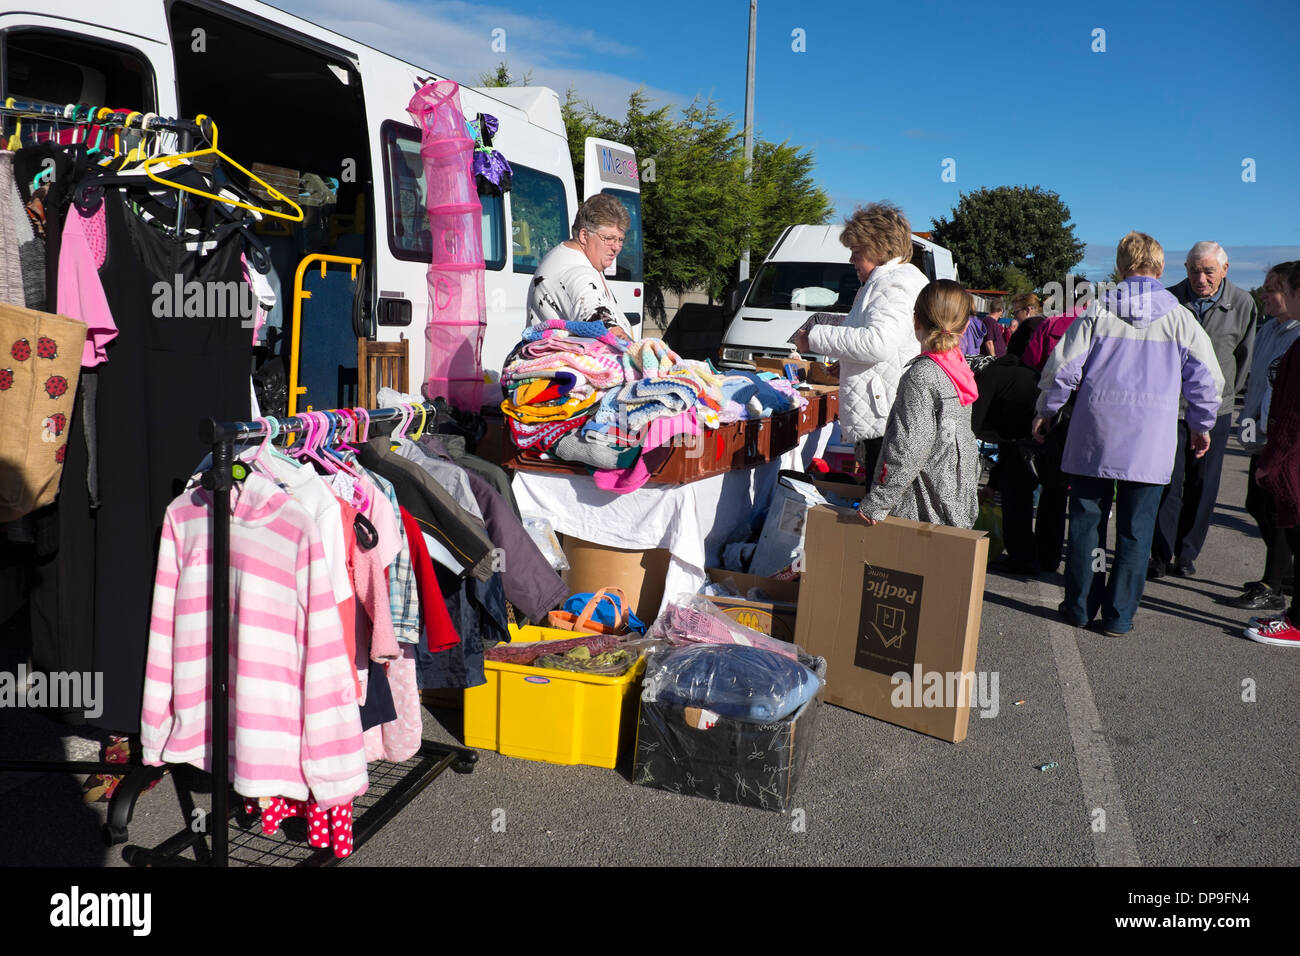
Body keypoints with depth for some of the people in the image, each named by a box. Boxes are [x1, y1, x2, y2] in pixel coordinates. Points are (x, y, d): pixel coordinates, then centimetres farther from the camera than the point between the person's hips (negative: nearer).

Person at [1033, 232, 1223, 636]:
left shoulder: (1098, 311, 0)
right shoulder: (1179, 318, 1)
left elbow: (1063, 367, -1)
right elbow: (1206, 379, 5)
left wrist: (1045, 411, 14)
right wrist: (1201, 426, 20)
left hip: (1094, 434, 0)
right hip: (1151, 441, 0)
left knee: (1085, 519, 10)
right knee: (1135, 530, 7)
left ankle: (1079, 606, 15)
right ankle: (1119, 615, 10)